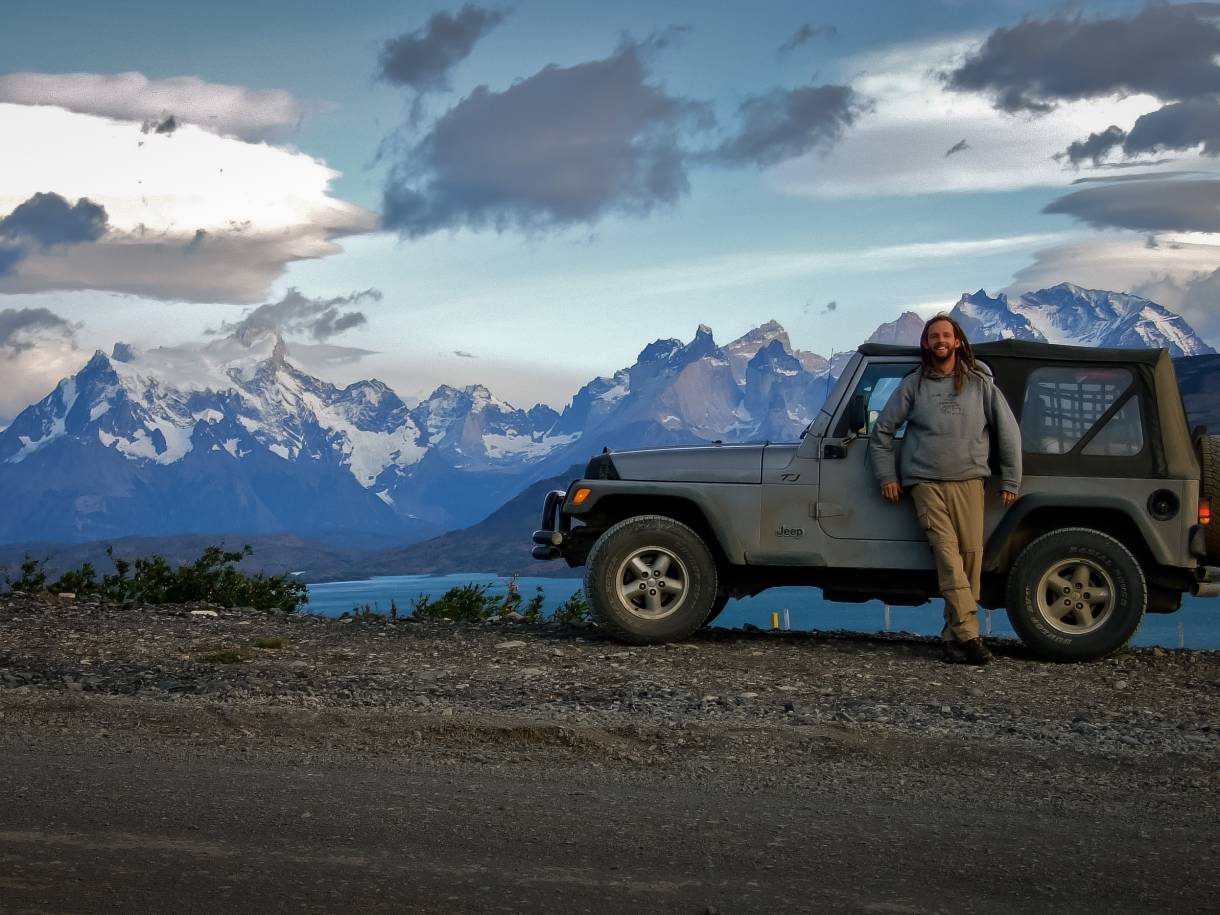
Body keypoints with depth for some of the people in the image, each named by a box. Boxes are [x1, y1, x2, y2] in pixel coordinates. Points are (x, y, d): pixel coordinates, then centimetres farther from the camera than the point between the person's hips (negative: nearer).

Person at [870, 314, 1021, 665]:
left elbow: (1008, 432, 13)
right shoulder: (914, 385, 9)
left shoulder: (980, 384, 9)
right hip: (926, 482, -1)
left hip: (968, 481, 1)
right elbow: (882, 430, 14)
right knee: (948, 555, -13)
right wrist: (887, 476, 7)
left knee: (971, 555, -7)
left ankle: (953, 635, 0)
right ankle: (968, 634, -20)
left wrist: (1010, 481, 10)